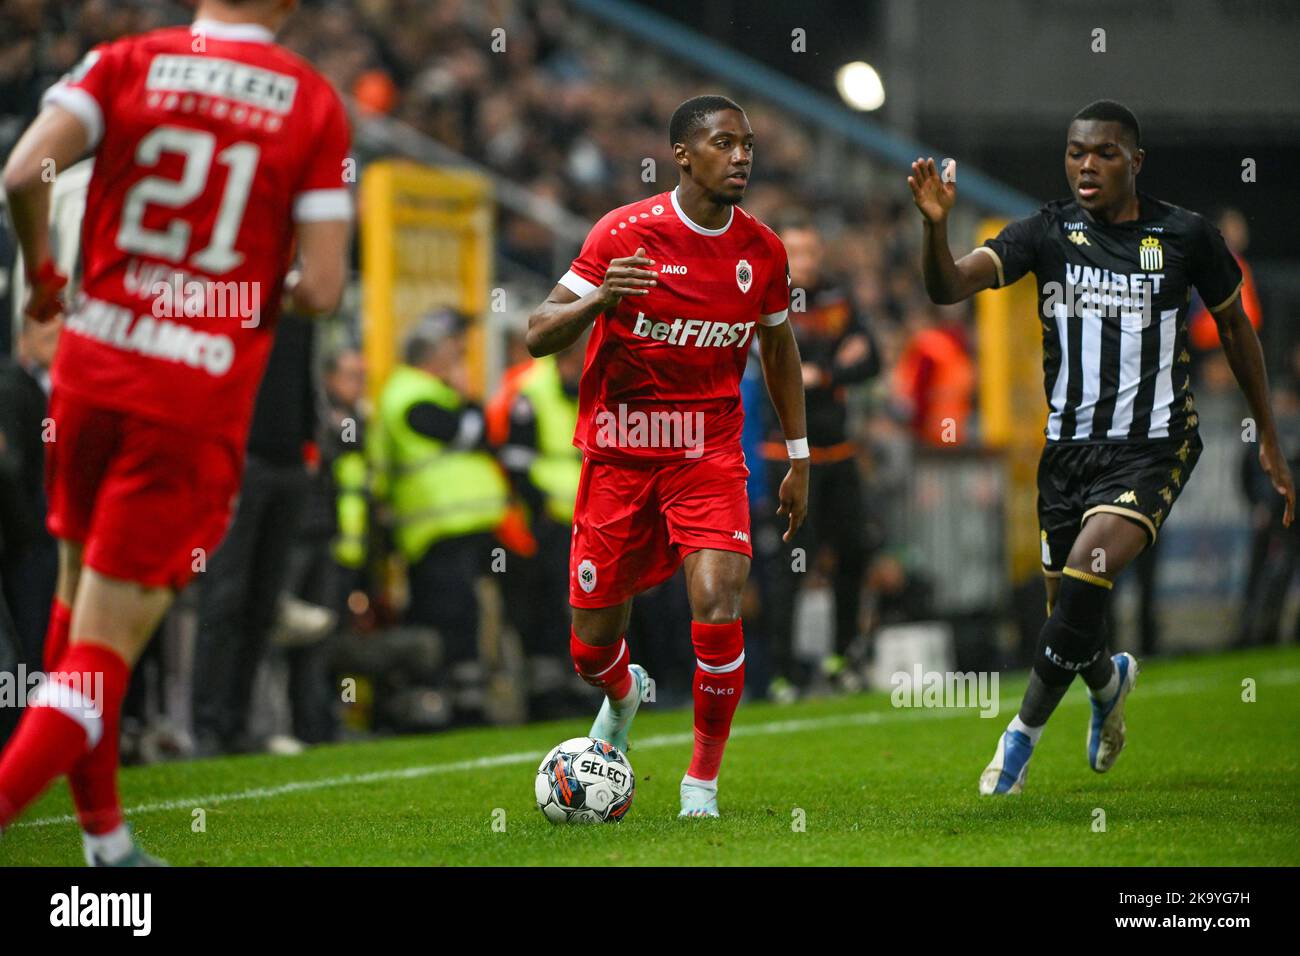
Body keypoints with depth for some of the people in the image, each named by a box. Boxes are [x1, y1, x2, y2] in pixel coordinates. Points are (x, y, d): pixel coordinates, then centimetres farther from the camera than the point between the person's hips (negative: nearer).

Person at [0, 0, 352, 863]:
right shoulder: (315, 106, -2)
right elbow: (321, 289, -8)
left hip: (92, 369, 3)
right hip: (200, 399, -3)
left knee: (81, 597, 22)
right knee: (105, 650, -1)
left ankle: (105, 837, 32)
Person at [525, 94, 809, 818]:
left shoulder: (762, 250, -1)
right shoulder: (627, 234, -12)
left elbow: (779, 349, 16)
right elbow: (539, 335, -13)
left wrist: (800, 459, 17)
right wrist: (598, 300, -33)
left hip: (710, 454, 1)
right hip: (619, 453, -1)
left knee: (718, 610, -22)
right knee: (593, 646, 5)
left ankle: (703, 783, -3)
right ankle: (624, 697, 44)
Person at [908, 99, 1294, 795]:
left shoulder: (1185, 237, -4)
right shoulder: (1048, 233, -4)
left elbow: (1235, 328, 11)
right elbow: (949, 287, -16)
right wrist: (935, 224, -37)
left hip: (1153, 447, -3)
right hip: (1067, 444, 3)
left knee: (1086, 575, -23)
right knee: (1067, 611, 11)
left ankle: (1025, 730, -6)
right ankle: (1108, 679, 47)